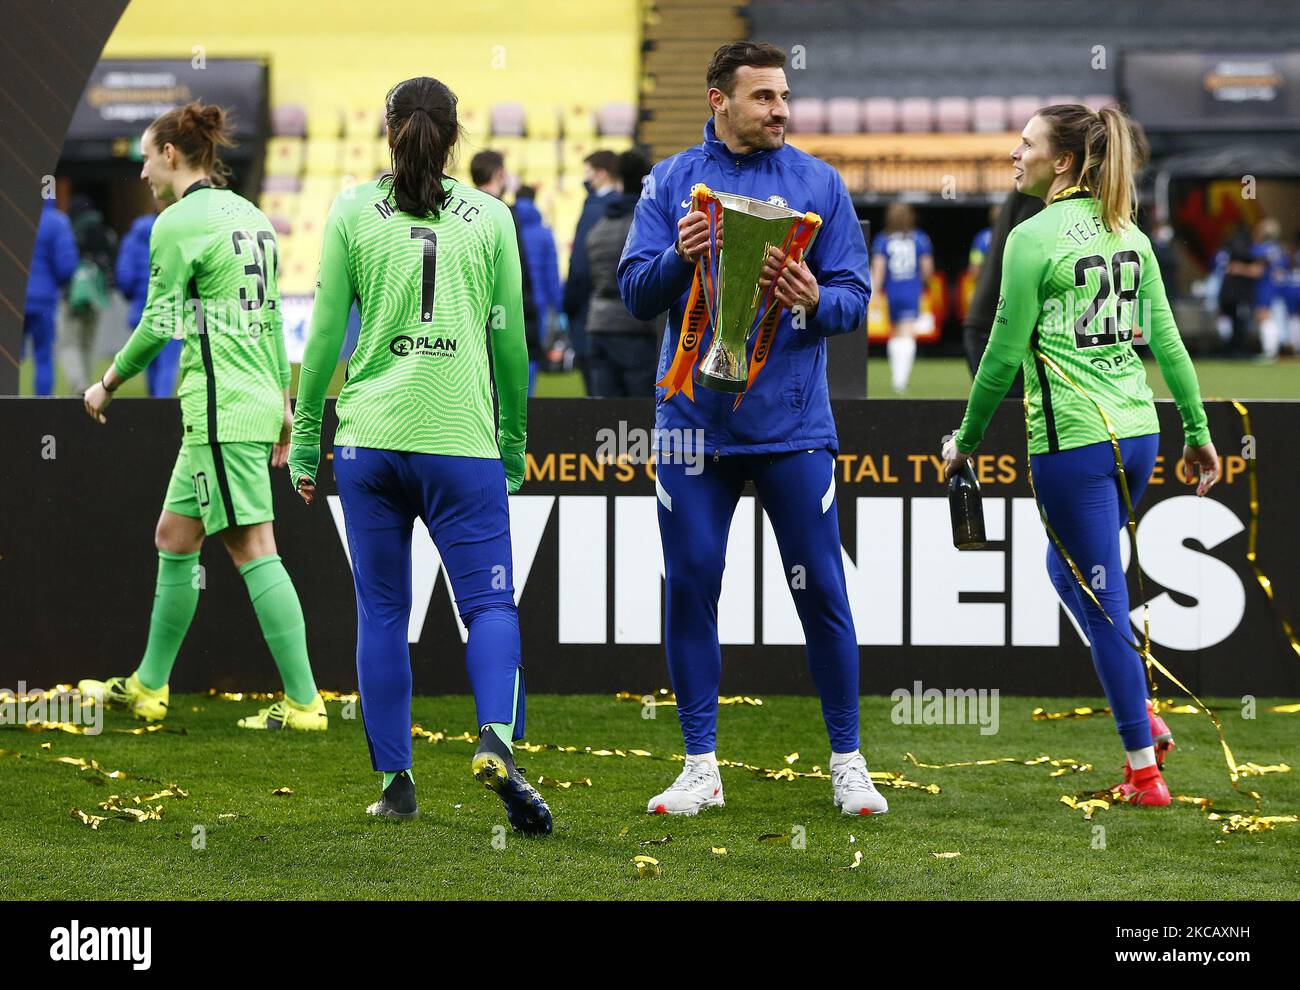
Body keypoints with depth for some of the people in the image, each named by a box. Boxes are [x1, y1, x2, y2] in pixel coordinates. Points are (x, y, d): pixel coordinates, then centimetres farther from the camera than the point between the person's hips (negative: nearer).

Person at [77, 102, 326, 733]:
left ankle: (303, 702, -9)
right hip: (256, 400, 9)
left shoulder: (179, 222, -10)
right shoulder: (249, 216, 15)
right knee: (174, 538, 16)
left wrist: (108, 385, 5)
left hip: (220, 407, -9)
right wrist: (283, 403, 22)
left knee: (252, 548, -8)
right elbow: (272, 318, 18)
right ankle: (148, 687, 24)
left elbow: (159, 325, -9)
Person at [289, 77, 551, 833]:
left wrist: (306, 439, 11)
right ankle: (498, 739, -24)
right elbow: (511, 342, 9)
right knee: (491, 603, 0)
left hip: (371, 438, 1)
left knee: (382, 615, 8)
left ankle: (395, 779, 9)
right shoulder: (490, 218, 5)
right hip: (462, 440, -1)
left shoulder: (353, 213, 4)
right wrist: (514, 442, 20)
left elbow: (325, 333, 3)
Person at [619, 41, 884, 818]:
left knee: (821, 590, 0)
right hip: (695, 422, 1)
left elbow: (855, 297, 1)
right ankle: (702, 765, 12)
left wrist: (815, 300, -20)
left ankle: (848, 763, 10)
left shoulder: (819, 184, 4)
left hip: (793, 424, -1)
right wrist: (679, 258, -20)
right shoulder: (671, 182, 5)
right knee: (691, 587, 2)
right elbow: (636, 292, 0)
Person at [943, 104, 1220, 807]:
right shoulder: (1129, 234, 8)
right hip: (1137, 433, 7)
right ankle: (1142, 713, 17)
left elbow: (1005, 353, -9)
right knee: (1069, 569, 25)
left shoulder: (1034, 237, -11)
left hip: (1071, 443, -7)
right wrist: (1198, 430, 18)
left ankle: (1144, 769, 5)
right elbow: (1166, 340, 11)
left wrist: (967, 440, 2)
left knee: (1101, 600, 1)